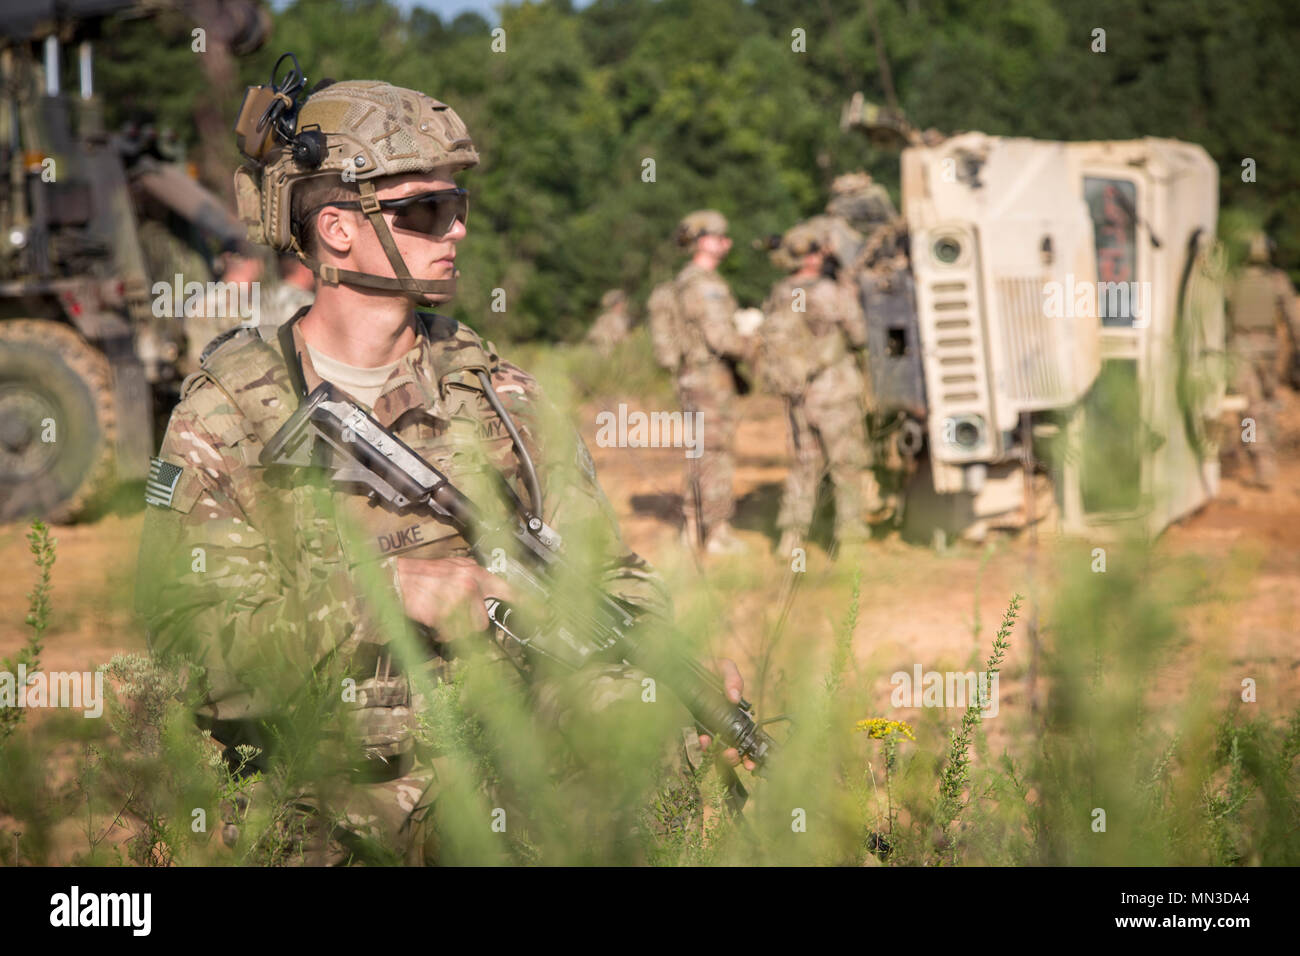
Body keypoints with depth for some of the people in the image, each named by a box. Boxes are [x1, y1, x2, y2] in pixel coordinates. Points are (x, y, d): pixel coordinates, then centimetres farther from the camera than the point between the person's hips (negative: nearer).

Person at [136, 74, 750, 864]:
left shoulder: (497, 394, 10)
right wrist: (384, 590, -19)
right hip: (326, 819, -3)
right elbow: (195, 645, -9)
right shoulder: (228, 411, 0)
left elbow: (601, 577, 9)